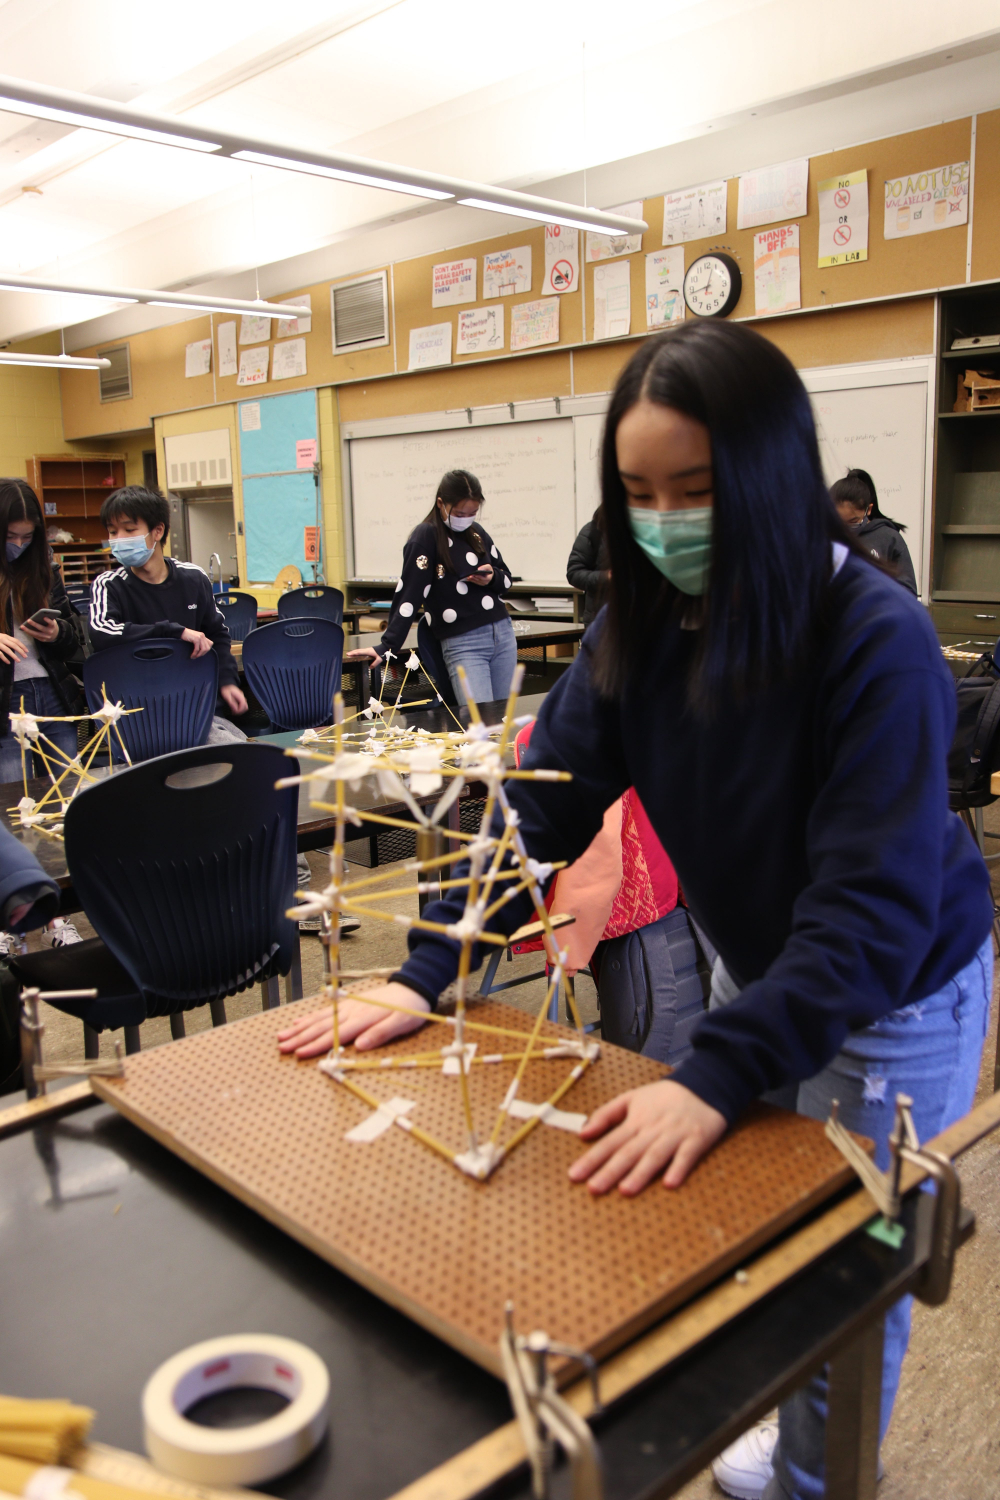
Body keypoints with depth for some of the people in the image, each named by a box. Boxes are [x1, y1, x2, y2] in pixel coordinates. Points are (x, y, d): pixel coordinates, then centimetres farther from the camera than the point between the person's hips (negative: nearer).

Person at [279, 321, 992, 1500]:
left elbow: (874, 905, -34)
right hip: (754, 971, 5)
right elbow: (544, 804, -15)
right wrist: (424, 976, -23)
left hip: (891, 1005, -5)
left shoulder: (878, 642, -29)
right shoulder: (641, 623, -12)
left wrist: (716, 1075, -42)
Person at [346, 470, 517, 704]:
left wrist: (492, 578, -5)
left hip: (503, 633, 6)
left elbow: (506, 578, 19)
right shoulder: (425, 537, -7)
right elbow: (409, 595, -13)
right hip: (462, 645, -6)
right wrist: (387, 647, -20)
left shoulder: (478, 532, 10)